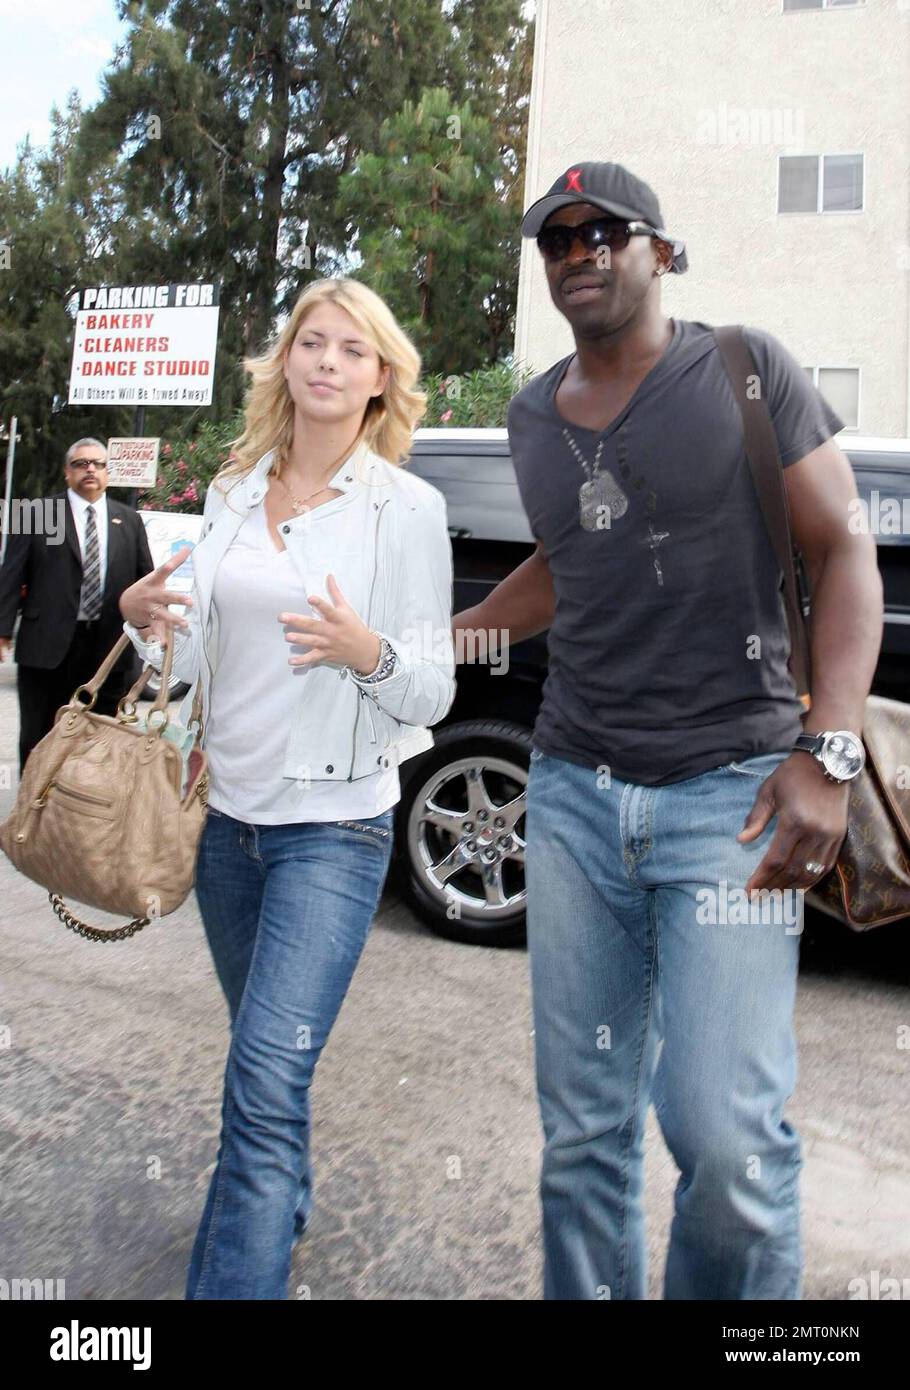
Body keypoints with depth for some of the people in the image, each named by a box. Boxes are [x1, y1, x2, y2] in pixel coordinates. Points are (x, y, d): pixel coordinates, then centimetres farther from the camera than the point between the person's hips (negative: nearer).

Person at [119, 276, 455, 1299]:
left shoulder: (407, 508, -6)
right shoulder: (233, 492, 8)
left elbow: (433, 692, -6)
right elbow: (198, 661, 10)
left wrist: (368, 653, -25)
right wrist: (147, 619, -10)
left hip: (334, 825, -5)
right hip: (229, 812, 6)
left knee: (264, 1081, -11)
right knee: (260, 1056, 22)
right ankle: (281, 1205, 46)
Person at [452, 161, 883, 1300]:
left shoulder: (743, 368, 0)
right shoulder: (532, 416, 15)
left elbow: (844, 553, -2)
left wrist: (827, 753, -13)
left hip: (730, 787, -4)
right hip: (574, 789, 5)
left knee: (725, 1130, -10)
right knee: (583, 1127, 9)